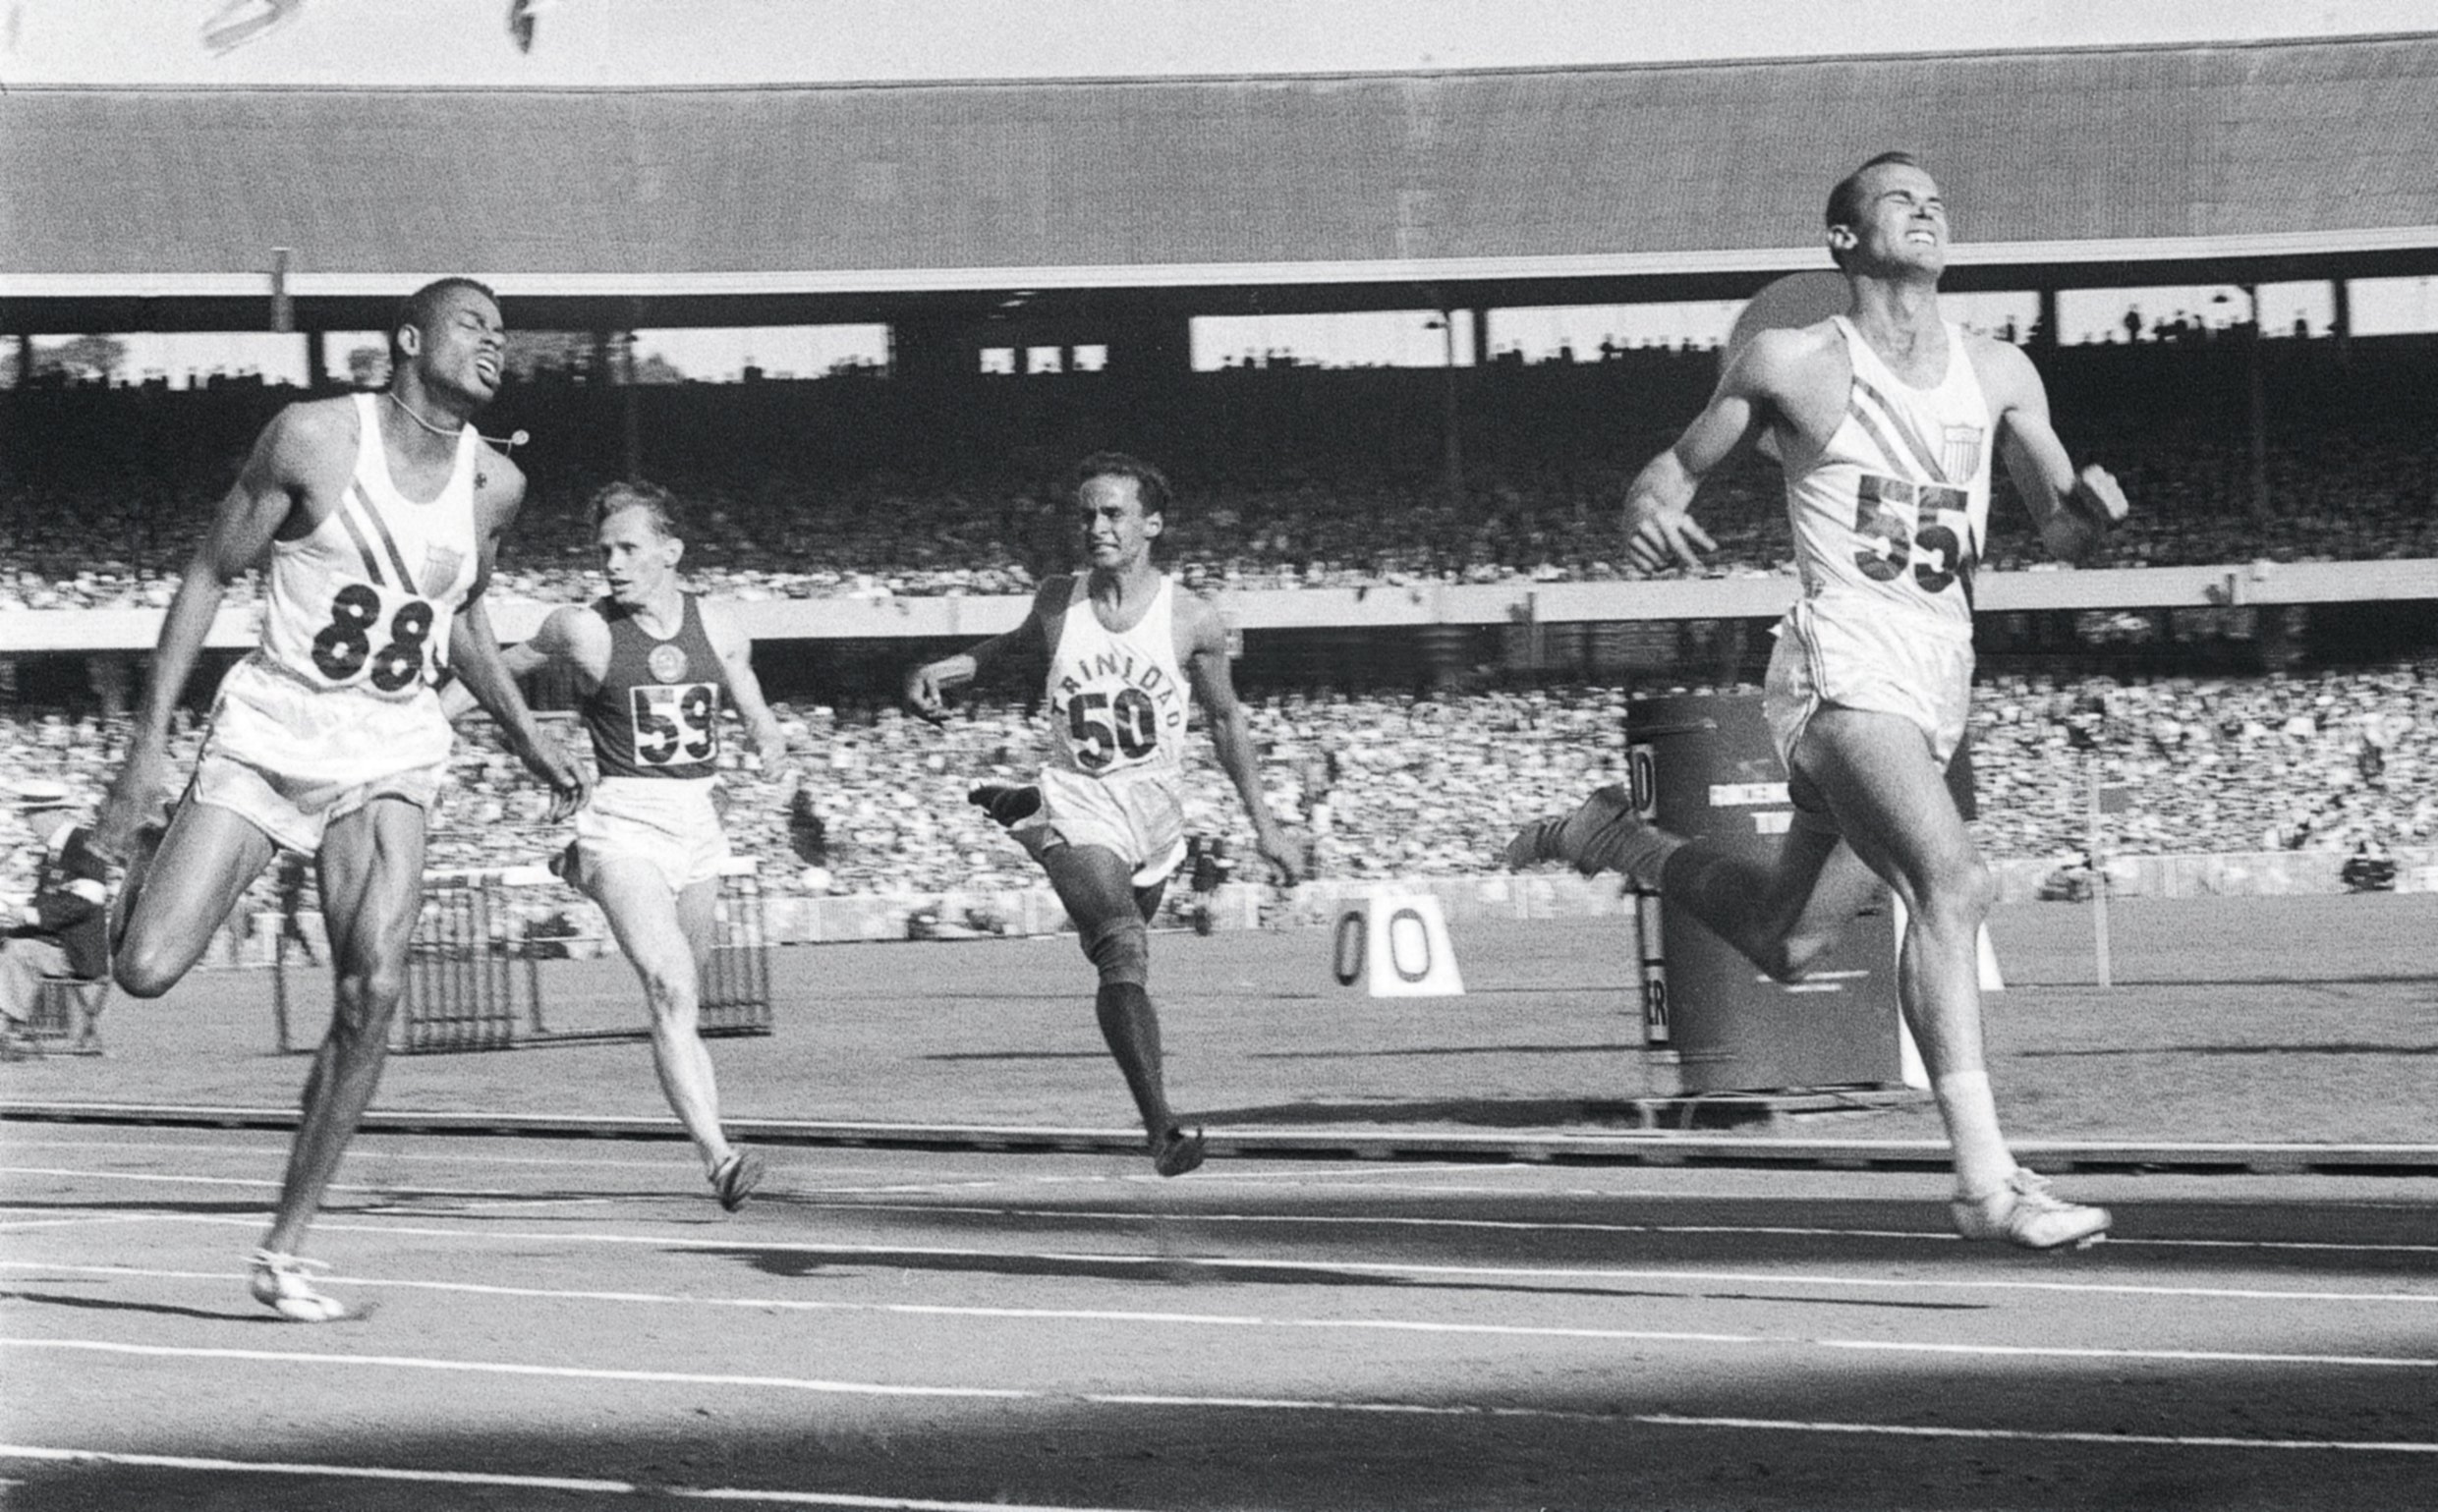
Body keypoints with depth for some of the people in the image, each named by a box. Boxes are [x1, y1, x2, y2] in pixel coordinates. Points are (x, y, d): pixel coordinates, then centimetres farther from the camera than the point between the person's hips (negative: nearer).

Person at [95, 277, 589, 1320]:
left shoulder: (493, 484, 2)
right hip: (268, 734, -3)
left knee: (373, 993, -16)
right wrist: (149, 743, -8)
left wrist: (526, 736, 12)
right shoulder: (316, 439, -11)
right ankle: (140, 860, 26)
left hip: (389, 759, 3)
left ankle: (285, 1252, -6)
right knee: (145, 970, -13)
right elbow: (209, 578, -4)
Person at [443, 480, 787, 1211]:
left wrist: (775, 752, -3)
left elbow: (755, 712, 18)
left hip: (698, 822, 5)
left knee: (686, 998, 15)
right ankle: (719, 1156, -33)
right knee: (671, 990, -22)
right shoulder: (583, 629, -4)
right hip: (624, 825, -5)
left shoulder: (718, 626, 6)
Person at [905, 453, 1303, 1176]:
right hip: (1078, 809, -2)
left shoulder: (1191, 620, -6)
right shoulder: (1059, 602, -3)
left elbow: (1226, 719, 7)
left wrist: (1263, 823, 8)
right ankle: (1160, 1127, -33)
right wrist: (945, 670, 3)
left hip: (1155, 810, 2)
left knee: (1118, 951, 22)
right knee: (1125, 950, -25)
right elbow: (1021, 641, 20)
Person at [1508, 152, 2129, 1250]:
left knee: (1784, 943, 14)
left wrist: (2087, 506, -13)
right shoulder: (1794, 366, -1)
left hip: (1938, 681, 7)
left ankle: (1618, 843, 39)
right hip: (1844, 665, -7)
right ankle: (1985, 1180, -32)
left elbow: (2060, 534, 12)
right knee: (1951, 884, -27)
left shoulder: (1998, 375, 11)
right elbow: (1678, 465, 8)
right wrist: (1649, 508, -15)